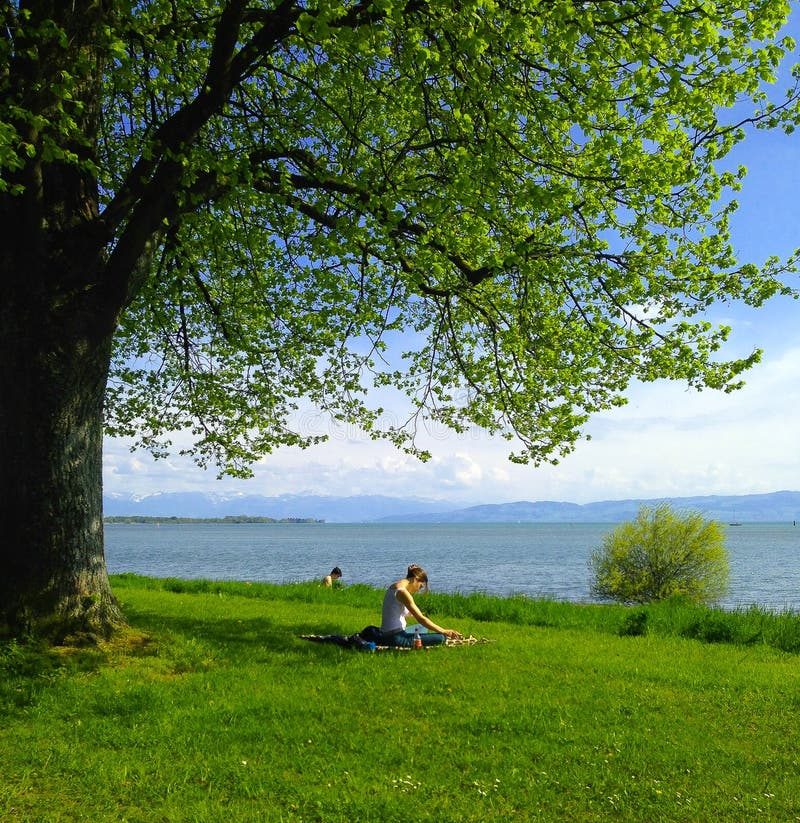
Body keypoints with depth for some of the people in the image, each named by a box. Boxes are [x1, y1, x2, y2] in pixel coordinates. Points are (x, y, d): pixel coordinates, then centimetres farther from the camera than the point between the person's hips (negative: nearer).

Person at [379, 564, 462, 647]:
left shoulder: (394, 586, 12)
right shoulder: (403, 592, -18)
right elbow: (421, 619, -19)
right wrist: (444, 632, -15)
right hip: (395, 638, -11)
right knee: (441, 638, -20)